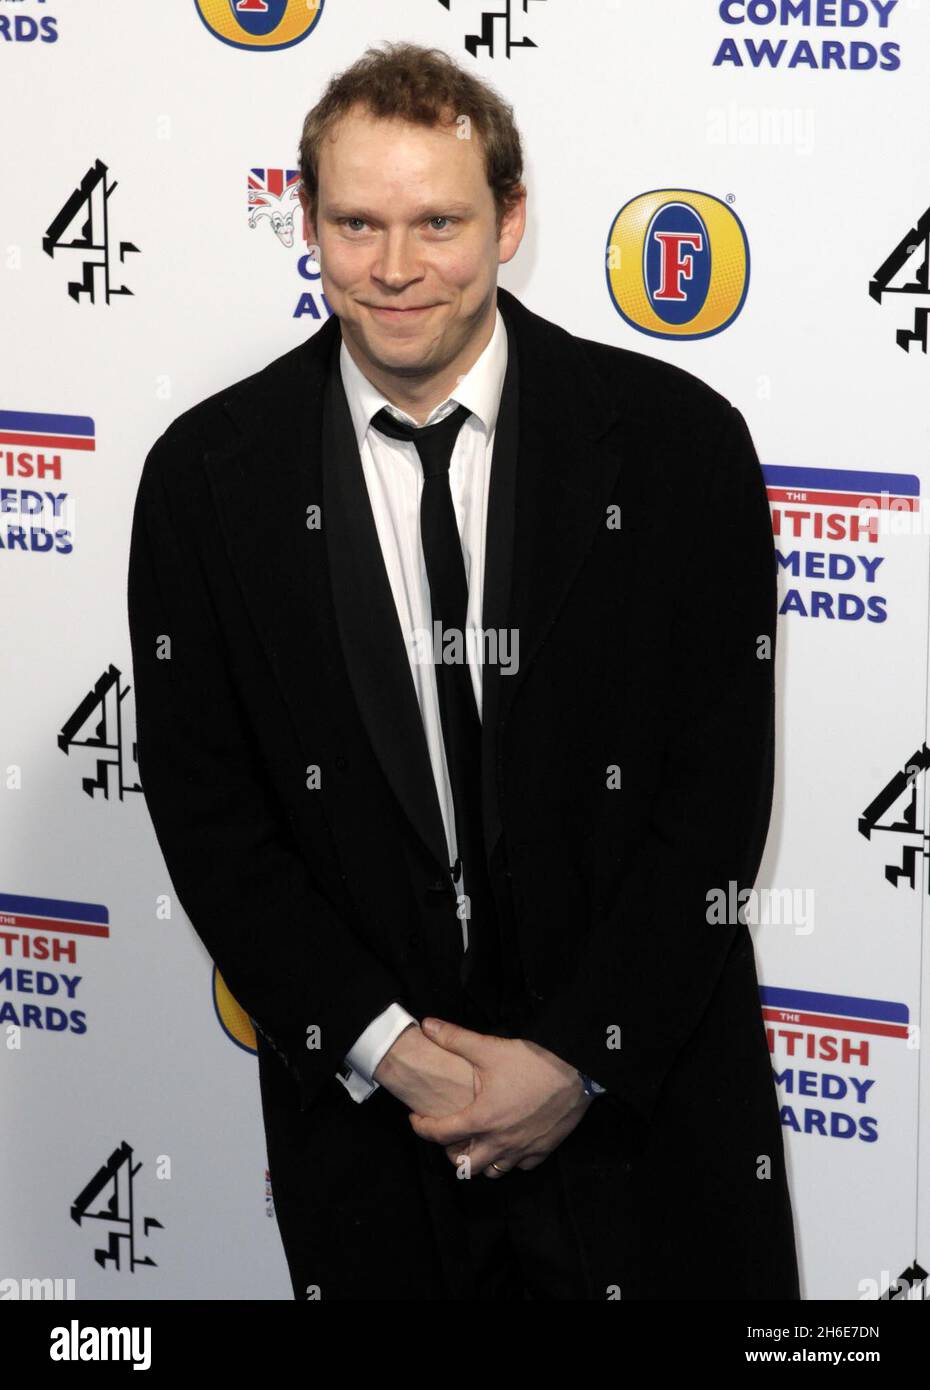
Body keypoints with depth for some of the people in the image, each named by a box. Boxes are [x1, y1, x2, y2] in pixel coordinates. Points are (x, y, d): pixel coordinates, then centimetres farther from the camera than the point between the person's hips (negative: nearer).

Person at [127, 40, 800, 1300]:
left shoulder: (680, 442, -8)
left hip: (643, 1091, 0)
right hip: (362, 1099, 1)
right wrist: (378, 1042, -11)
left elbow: (720, 786, -7)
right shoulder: (209, 475, -5)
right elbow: (203, 805, -2)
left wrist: (579, 1057, -12)